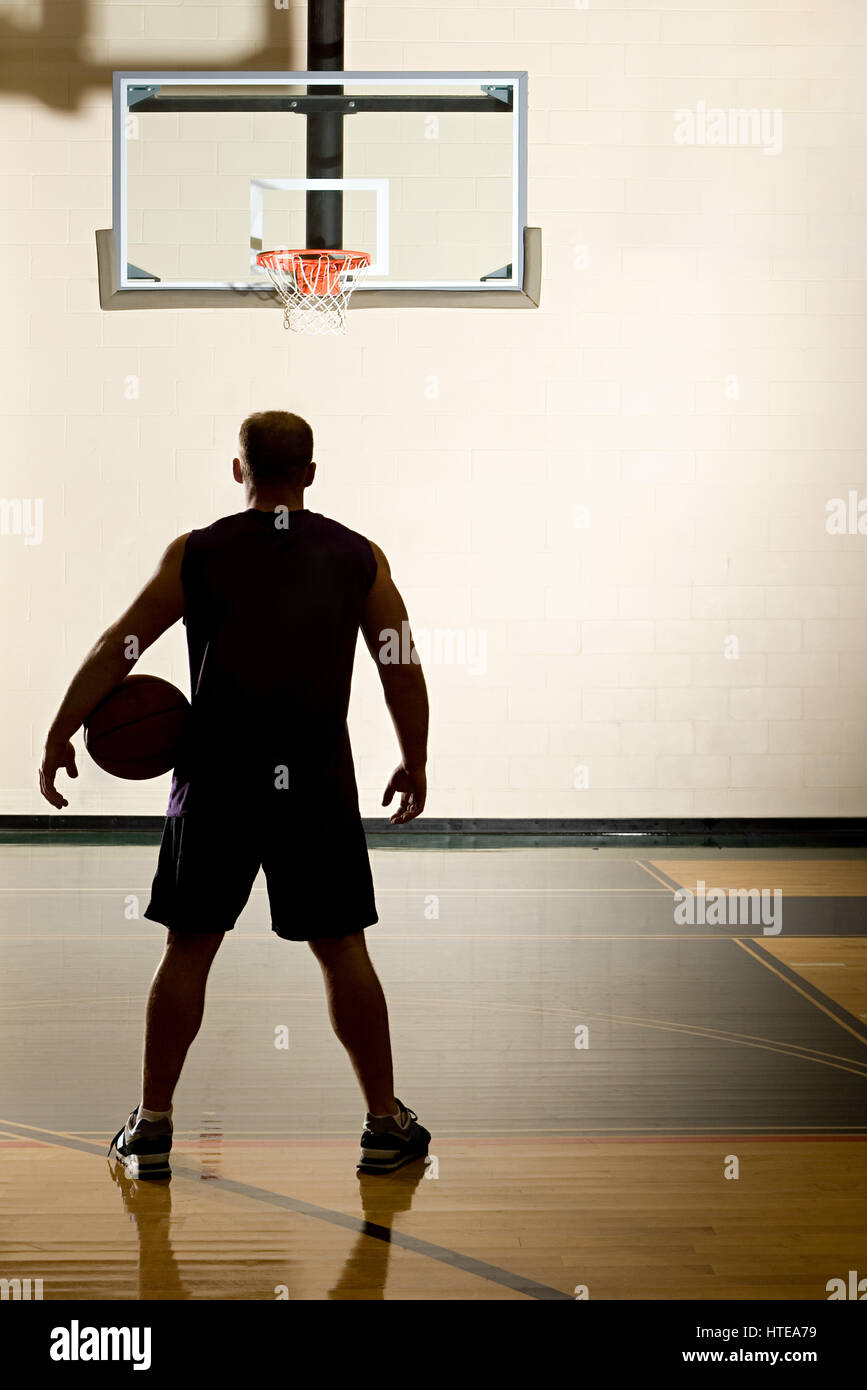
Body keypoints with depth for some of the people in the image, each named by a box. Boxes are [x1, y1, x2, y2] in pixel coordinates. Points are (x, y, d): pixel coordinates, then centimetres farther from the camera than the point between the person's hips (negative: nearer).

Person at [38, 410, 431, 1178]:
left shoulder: (196, 554, 2)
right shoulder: (359, 558, 4)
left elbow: (116, 650, 2)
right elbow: (404, 666, 4)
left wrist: (59, 738, 11)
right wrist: (414, 763, 16)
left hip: (217, 783, 0)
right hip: (317, 785, 0)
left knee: (188, 950, 10)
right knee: (344, 952, 8)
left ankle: (152, 1126, 14)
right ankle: (387, 1125, 14)